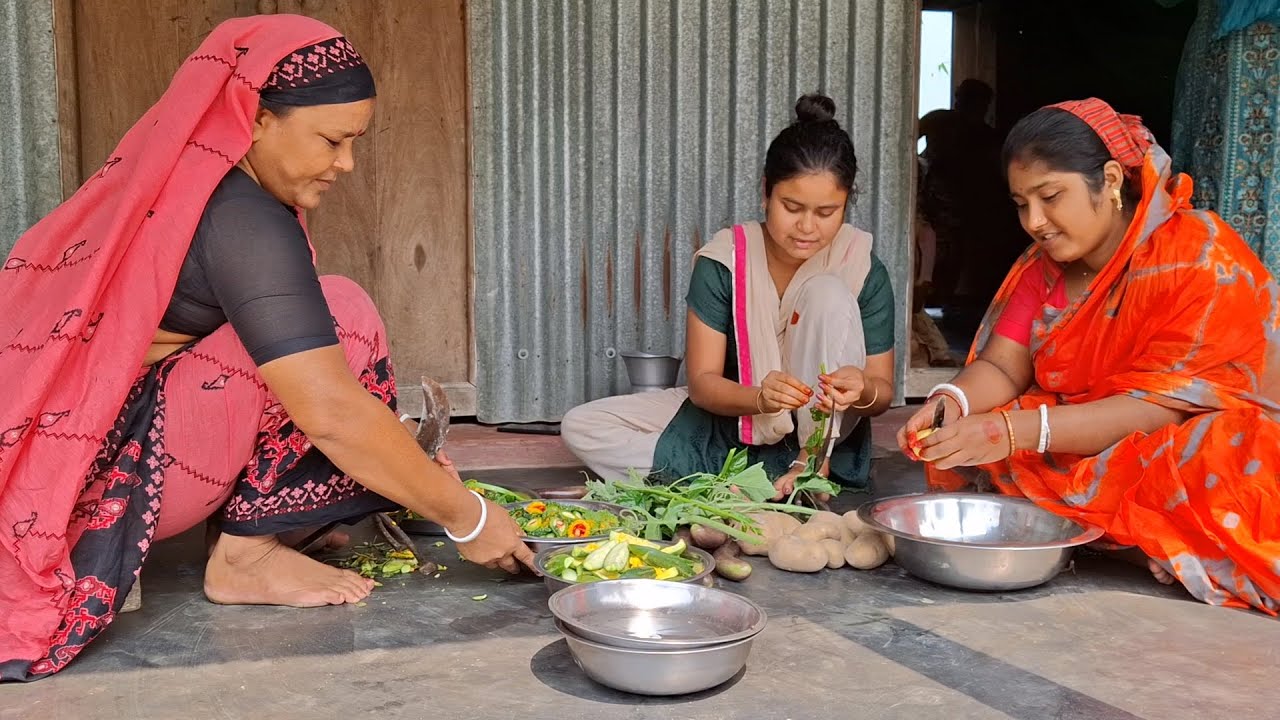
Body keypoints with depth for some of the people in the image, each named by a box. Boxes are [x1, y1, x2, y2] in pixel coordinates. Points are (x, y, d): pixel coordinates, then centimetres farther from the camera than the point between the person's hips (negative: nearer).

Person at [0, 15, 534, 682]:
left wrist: (410, 461, 8)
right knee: (339, 318, -18)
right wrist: (467, 517, -17)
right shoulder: (239, 220, -21)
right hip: (101, 473, -10)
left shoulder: (182, 174, 8)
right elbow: (332, 413, -28)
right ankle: (245, 557, -10)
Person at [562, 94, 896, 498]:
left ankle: (813, 465, -24)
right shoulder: (723, 261, -15)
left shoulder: (863, 267, -14)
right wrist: (759, 398, -39)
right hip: (731, 418, 2)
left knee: (829, 293, -25)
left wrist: (862, 390, -37)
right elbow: (702, 382, -16)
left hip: (819, 429, -2)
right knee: (580, 427, -15)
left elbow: (883, 391, -10)